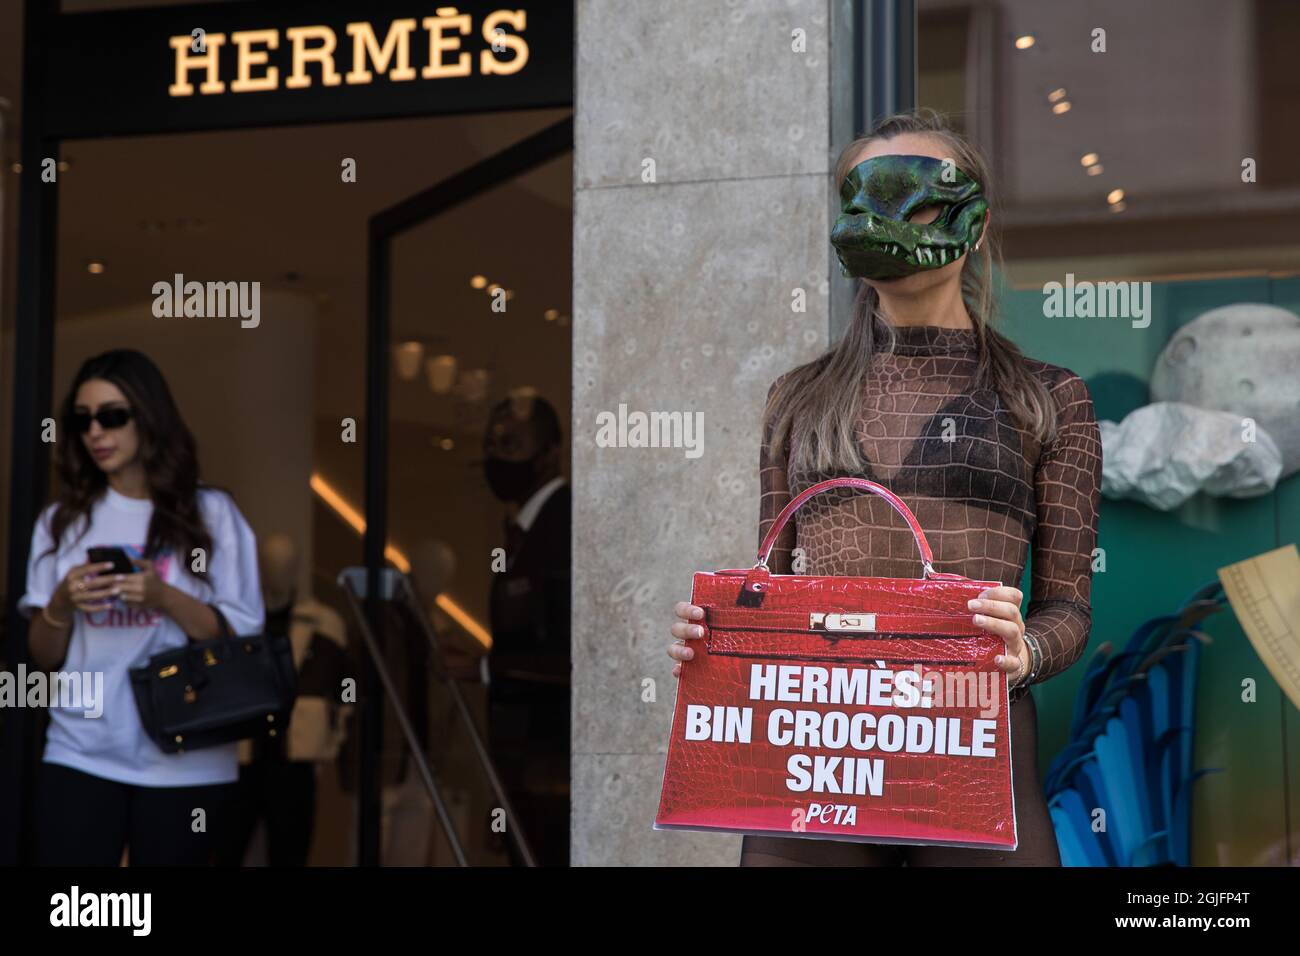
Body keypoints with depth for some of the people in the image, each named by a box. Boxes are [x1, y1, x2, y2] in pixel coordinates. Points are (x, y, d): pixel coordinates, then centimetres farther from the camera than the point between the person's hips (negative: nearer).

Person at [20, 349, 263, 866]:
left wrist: (164, 598, -16)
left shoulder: (211, 513, 1)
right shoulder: (61, 520, 9)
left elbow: (245, 640, -1)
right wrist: (62, 604, -10)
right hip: (80, 755, 2)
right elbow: (44, 658, 10)